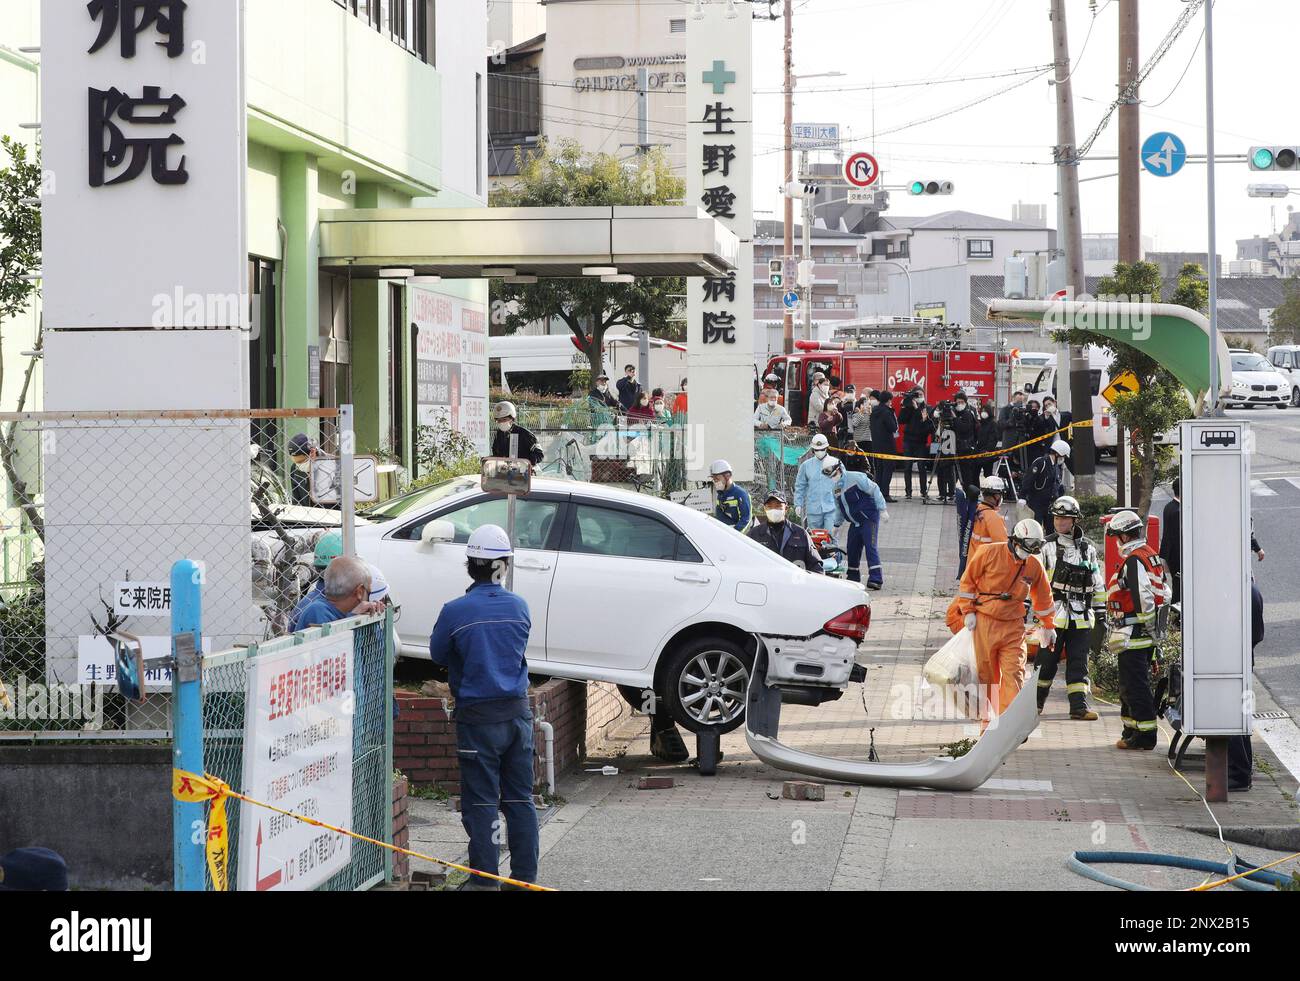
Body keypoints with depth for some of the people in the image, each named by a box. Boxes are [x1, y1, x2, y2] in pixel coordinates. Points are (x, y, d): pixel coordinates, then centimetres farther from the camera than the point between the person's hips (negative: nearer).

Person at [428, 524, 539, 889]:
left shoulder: (455, 612, -14)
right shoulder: (519, 606, -1)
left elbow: (437, 655, 1)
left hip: (478, 717, -4)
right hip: (518, 712, 4)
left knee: (481, 802, 2)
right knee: (520, 798, 11)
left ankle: (485, 880, 5)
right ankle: (525, 876, 15)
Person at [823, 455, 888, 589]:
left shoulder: (856, 478, -15)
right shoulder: (835, 487, 10)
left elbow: (874, 490, -13)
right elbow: (839, 508, 24)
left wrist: (882, 509, -15)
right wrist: (837, 525, 22)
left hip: (869, 518, -8)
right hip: (855, 522, 8)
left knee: (870, 547, -15)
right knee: (852, 549, 7)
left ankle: (876, 579, -18)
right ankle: (853, 579, 22)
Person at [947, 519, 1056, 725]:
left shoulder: (1034, 566, 3)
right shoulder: (989, 553, -8)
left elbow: (1043, 597, 18)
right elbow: (968, 580, -1)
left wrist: (1048, 626, 24)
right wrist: (968, 611, -4)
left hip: (1013, 627, 2)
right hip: (984, 622, -2)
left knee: (1014, 673, -9)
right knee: (985, 673, 5)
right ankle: (987, 720, 17)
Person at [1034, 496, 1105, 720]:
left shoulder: (1088, 548, 11)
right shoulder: (1047, 546, 1)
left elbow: (1098, 583, 17)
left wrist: (1101, 613, 14)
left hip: (1081, 615, 3)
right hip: (1053, 614, -3)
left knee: (1078, 662, 1)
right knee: (1047, 660, 1)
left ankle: (1079, 706, 0)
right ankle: (1036, 702, 15)